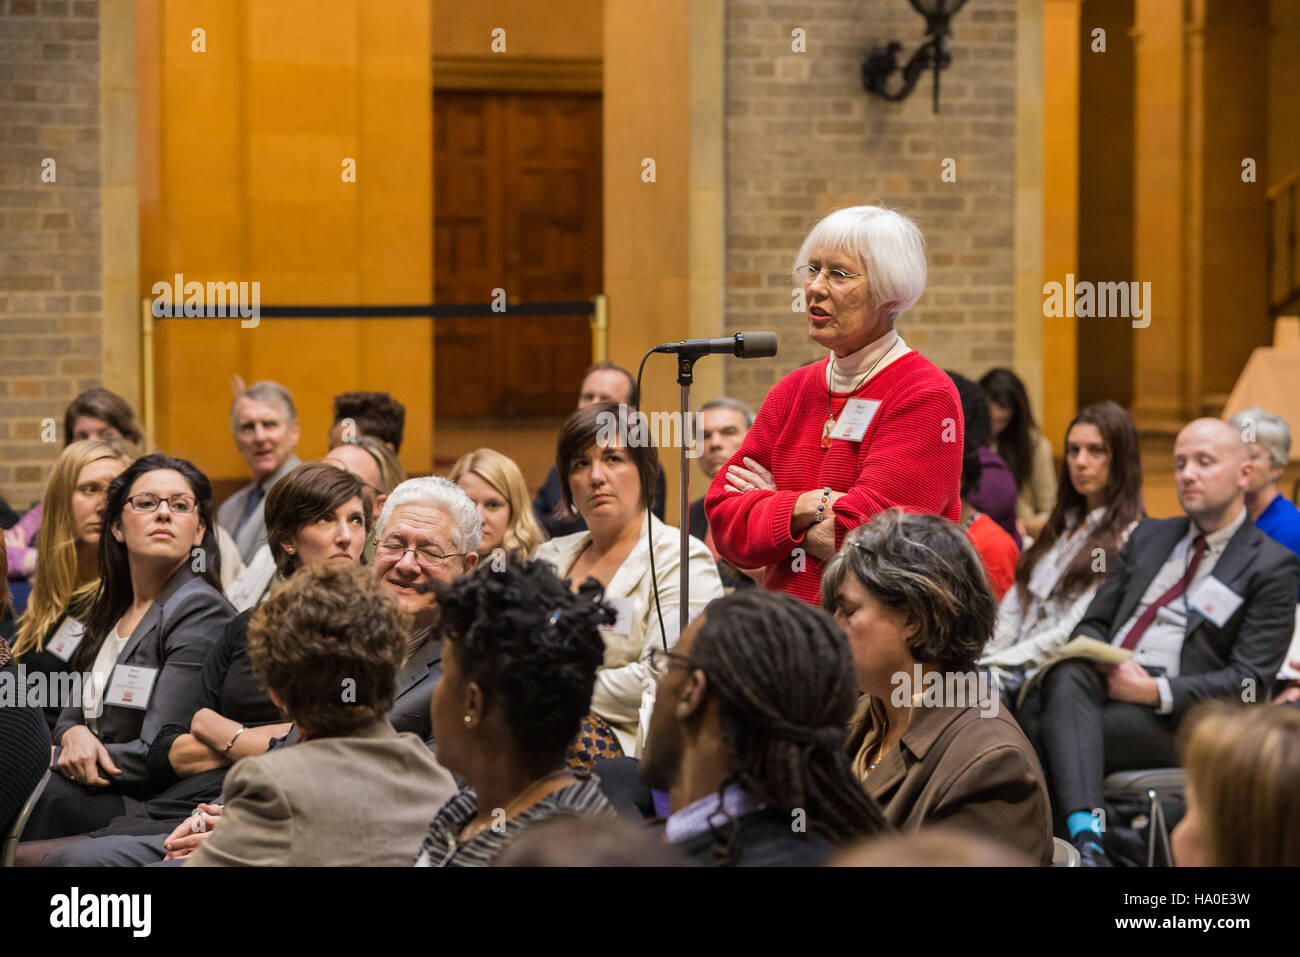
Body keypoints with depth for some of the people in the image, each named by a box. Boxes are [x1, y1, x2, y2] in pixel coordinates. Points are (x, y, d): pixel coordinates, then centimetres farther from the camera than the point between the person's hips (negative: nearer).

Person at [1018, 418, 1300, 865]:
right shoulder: (1147, 537, 25)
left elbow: (1249, 681, -3)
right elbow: (1093, 622, 22)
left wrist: (1157, 691, -15)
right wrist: (1097, 659, -4)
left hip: (1173, 713, -4)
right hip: (1100, 685, 4)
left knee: (1043, 734, -31)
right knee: (1067, 675, -36)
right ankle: (1084, 835, -50)